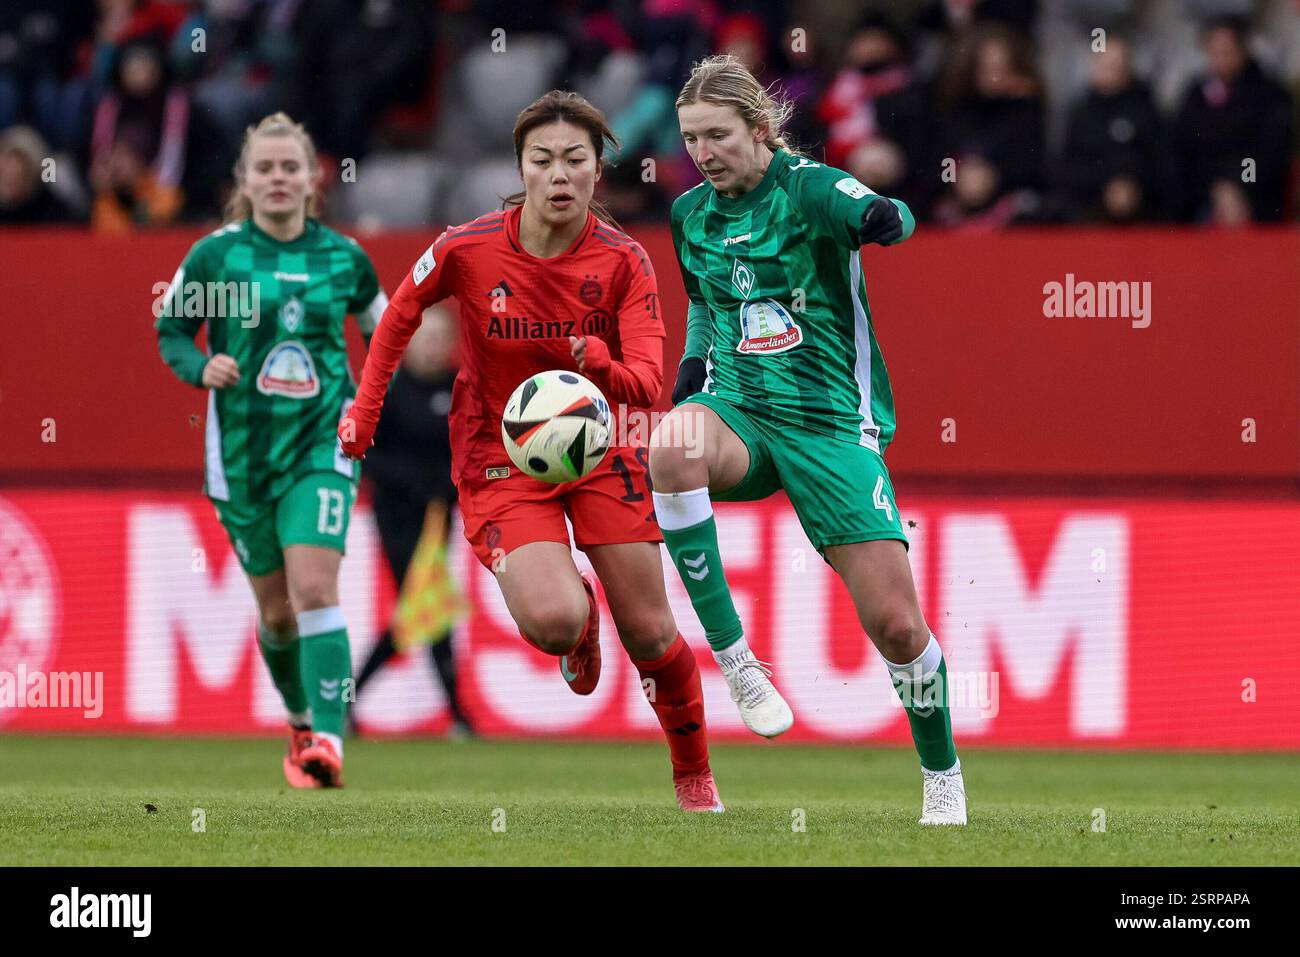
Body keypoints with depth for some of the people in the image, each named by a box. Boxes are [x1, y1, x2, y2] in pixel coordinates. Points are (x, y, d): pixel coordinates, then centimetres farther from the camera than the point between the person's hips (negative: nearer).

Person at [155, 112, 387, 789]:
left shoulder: (343, 258, 1)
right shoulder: (215, 255, -4)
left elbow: (377, 321, 18)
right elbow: (171, 330, 6)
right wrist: (200, 368, -14)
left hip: (320, 446, -1)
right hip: (241, 448, 1)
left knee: (314, 588, -19)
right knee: (277, 611, 10)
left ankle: (328, 740, -24)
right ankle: (301, 725, 36)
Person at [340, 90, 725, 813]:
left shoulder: (623, 261, -14)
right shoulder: (468, 249, -15)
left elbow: (649, 384, -23)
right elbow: (400, 315, 5)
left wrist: (603, 369, -44)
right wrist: (364, 412, 7)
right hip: (500, 456, -1)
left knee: (650, 632, -1)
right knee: (552, 621, -25)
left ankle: (694, 776, 25)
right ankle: (580, 621, 16)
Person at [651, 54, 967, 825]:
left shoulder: (807, 188, -9)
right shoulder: (691, 214, 8)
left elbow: (878, 213, -32)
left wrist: (886, 218, -55)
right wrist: (697, 355, 10)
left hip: (832, 420, -3)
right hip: (740, 409, 3)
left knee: (896, 624, -9)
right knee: (671, 449, -36)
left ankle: (943, 775, 19)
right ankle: (733, 659, -26)